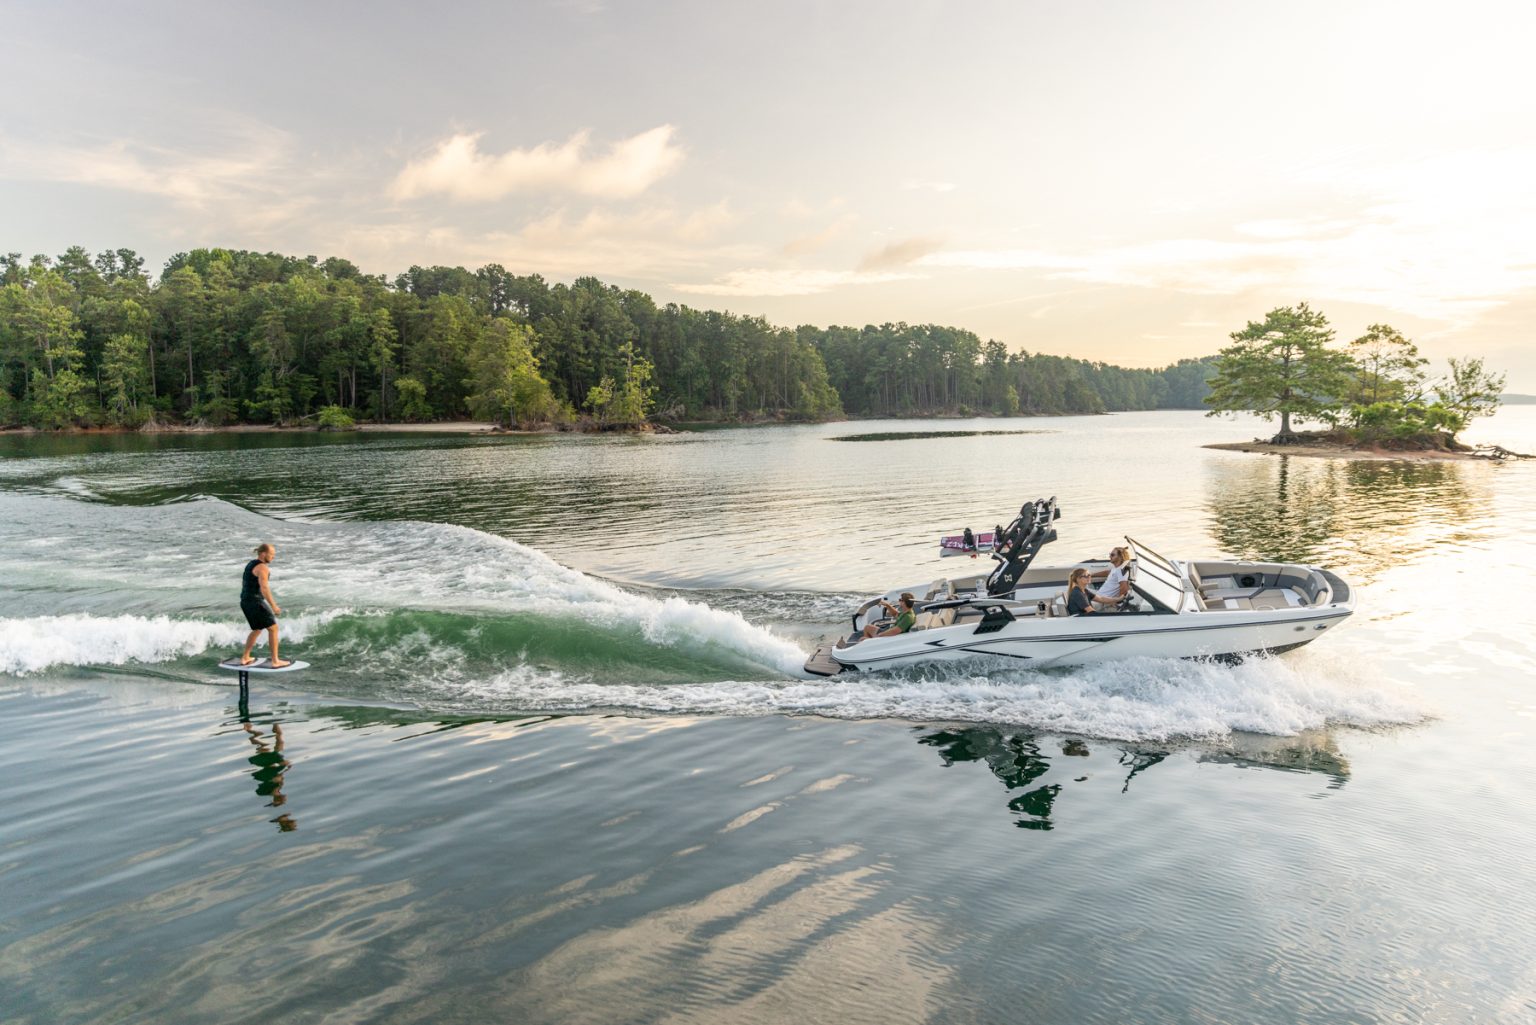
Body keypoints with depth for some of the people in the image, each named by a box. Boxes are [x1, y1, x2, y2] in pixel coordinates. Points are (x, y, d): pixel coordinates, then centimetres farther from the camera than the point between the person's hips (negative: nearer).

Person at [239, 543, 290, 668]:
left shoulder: (251, 564, 15)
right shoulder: (262, 567, -16)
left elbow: (244, 584, 24)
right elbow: (264, 588, -25)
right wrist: (273, 606, -22)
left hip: (245, 602, 9)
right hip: (255, 603, -9)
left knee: (257, 630, 25)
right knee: (273, 628, -2)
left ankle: (245, 658, 29)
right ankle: (275, 661, -3)